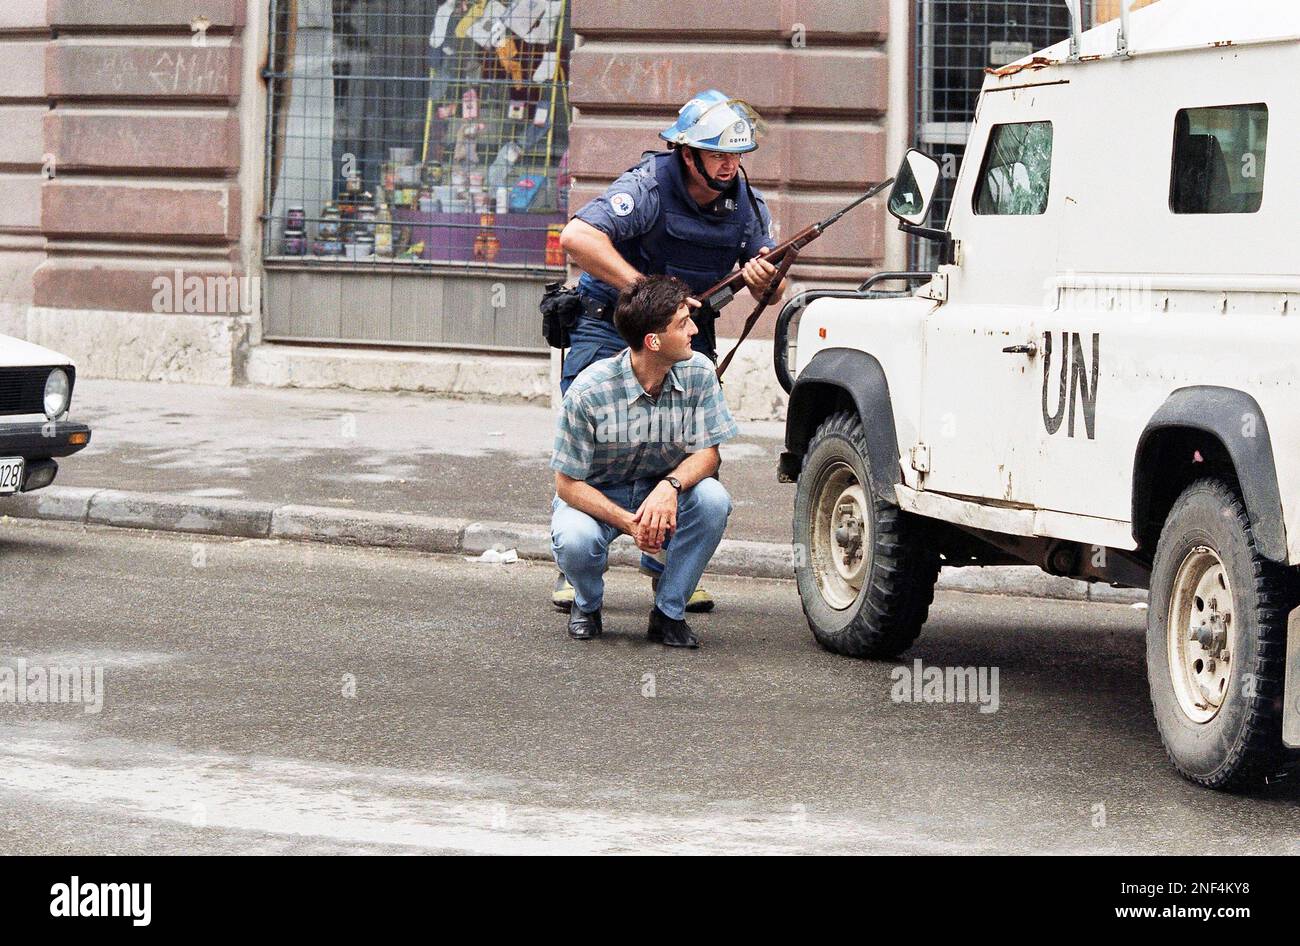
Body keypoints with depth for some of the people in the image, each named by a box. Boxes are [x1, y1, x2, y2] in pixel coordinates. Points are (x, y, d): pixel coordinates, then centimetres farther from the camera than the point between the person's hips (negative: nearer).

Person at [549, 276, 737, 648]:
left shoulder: (698, 373, -15)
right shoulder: (589, 391, -25)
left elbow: (708, 453, -11)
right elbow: (567, 484, -18)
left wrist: (670, 486, -34)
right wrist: (628, 523, -32)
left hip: (664, 495, 3)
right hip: (597, 495, -3)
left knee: (713, 498, -29)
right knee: (575, 541, -36)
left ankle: (669, 612, -11)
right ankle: (587, 605, 2)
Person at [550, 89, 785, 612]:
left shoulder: (746, 203, -3)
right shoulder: (648, 187, -21)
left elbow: (771, 293, 4)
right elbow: (577, 238, -35)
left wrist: (764, 280, -22)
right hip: (608, 328, -4)